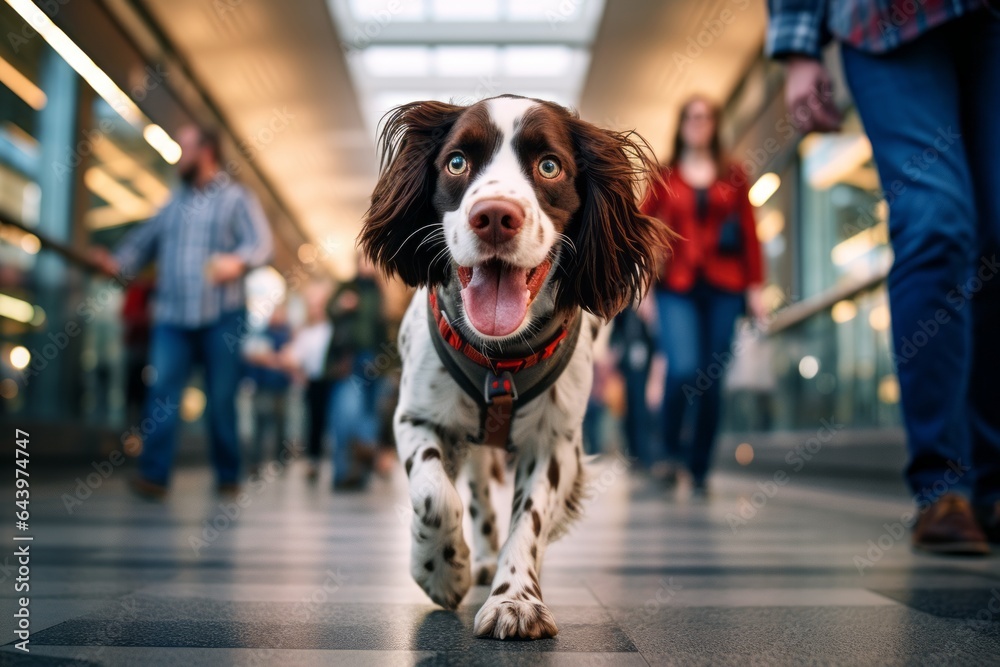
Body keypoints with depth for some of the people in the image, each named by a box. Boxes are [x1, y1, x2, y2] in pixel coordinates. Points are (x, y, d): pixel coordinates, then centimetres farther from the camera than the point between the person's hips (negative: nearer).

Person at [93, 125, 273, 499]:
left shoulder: (237, 198, 6)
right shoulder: (174, 203, 22)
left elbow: (261, 243, -6)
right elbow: (144, 240, 19)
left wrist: (238, 261, -27)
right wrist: (118, 263, 1)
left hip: (221, 317, -3)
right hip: (172, 316, 4)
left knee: (222, 397, 1)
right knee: (162, 390, -9)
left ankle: (227, 475, 13)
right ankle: (153, 475, -11)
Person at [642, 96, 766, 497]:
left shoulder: (732, 177, 12)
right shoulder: (664, 177, 11)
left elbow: (749, 232, 9)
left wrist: (754, 285, 1)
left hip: (723, 287, 1)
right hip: (677, 287, -1)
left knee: (712, 380, 1)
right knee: (683, 370, -18)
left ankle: (699, 470, 11)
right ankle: (670, 450, 5)